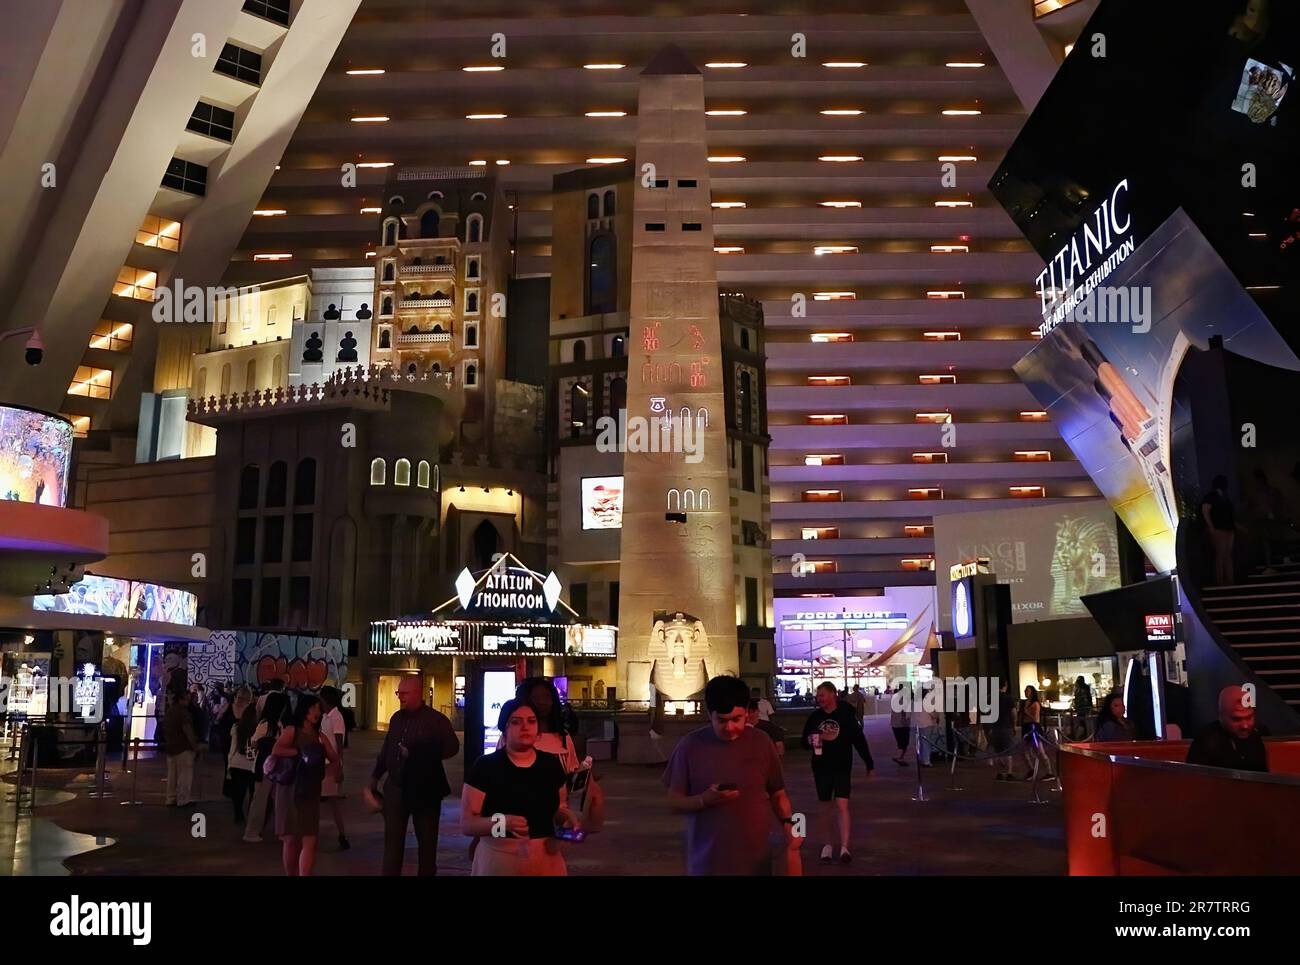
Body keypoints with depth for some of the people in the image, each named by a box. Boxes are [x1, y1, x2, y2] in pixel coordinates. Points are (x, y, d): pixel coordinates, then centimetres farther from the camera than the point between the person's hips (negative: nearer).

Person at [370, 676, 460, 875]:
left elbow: (452, 747, -16)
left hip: (424, 790, -4)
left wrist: (416, 755, -19)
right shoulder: (397, 718, 8)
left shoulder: (436, 720, -10)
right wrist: (376, 776, 18)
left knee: (427, 840, 7)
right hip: (396, 788, 5)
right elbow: (386, 749, 17)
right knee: (393, 839, 7)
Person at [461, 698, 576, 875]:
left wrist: (567, 817, -4)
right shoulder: (485, 766, -9)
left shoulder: (552, 764, 3)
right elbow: (466, 824, -11)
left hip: (547, 860, 4)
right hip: (499, 861, -4)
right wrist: (502, 822, -28)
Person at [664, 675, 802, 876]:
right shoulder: (690, 746, -6)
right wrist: (705, 799, -19)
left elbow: (777, 794, 6)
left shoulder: (761, 743, -1)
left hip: (755, 860, 1)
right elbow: (674, 801, -2)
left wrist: (788, 823, -12)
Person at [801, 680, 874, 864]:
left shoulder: (846, 715, -8)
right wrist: (813, 740, -15)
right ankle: (828, 844, 24)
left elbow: (859, 740, -4)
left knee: (842, 805, -11)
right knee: (827, 807, 11)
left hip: (842, 767, -3)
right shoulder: (814, 717, 0)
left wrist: (869, 764, -1)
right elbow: (805, 740, 8)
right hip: (821, 768, 3)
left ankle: (844, 847, -11)